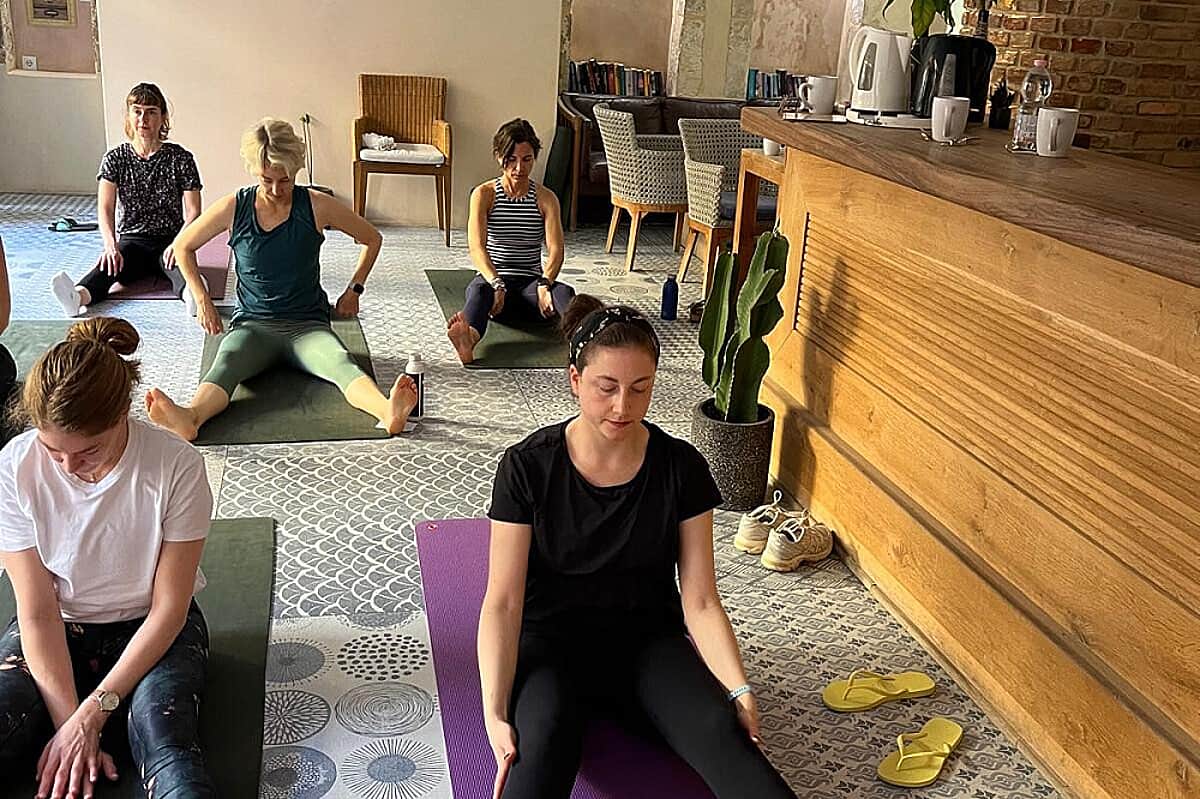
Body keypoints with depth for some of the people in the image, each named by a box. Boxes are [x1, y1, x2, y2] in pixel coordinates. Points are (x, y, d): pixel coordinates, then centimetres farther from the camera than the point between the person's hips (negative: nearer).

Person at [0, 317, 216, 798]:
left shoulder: (176, 467, -23)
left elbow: (168, 609, -16)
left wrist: (92, 713, -20)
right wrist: (69, 722, -21)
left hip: (151, 629, -2)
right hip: (56, 631, 3)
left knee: (165, 746, -30)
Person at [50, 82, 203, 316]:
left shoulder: (180, 159, 0)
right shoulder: (115, 158, 4)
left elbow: (192, 211, -6)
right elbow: (106, 208, -7)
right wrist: (110, 246, -28)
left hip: (170, 241, -1)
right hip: (132, 240, 1)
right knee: (109, 265, -34)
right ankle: (79, 296, -65)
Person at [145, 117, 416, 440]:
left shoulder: (317, 208, -2)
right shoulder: (233, 208, 0)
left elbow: (372, 239, 13)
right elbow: (183, 246, 16)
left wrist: (354, 289, 10)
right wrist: (202, 299, 8)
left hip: (308, 325, 0)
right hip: (252, 324, 1)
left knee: (341, 362, -35)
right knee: (225, 364, -35)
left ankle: (388, 411, -65)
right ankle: (190, 417, -66)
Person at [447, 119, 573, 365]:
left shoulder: (546, 198, 5)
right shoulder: (483, 194, 1)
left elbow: (555, 249, -9)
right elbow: (476, 247, -14)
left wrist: (545, 283, -32)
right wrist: (497, 284, -34)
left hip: (530, 284, 2)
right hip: (491, 279, -2)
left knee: (563, 291, -32)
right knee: (480, 290, -38)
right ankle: (469, 336, -73)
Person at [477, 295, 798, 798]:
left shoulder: (681, 468, -6)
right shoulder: (528, 467, -11)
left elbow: (700, 601, -6)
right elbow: (503, 601, -14)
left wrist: (739, 691, -20)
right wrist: (495, 711, -26)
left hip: (648, 639, 2)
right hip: (552, 641, -1)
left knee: (719, 729, -29)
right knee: (546, 734, -35)